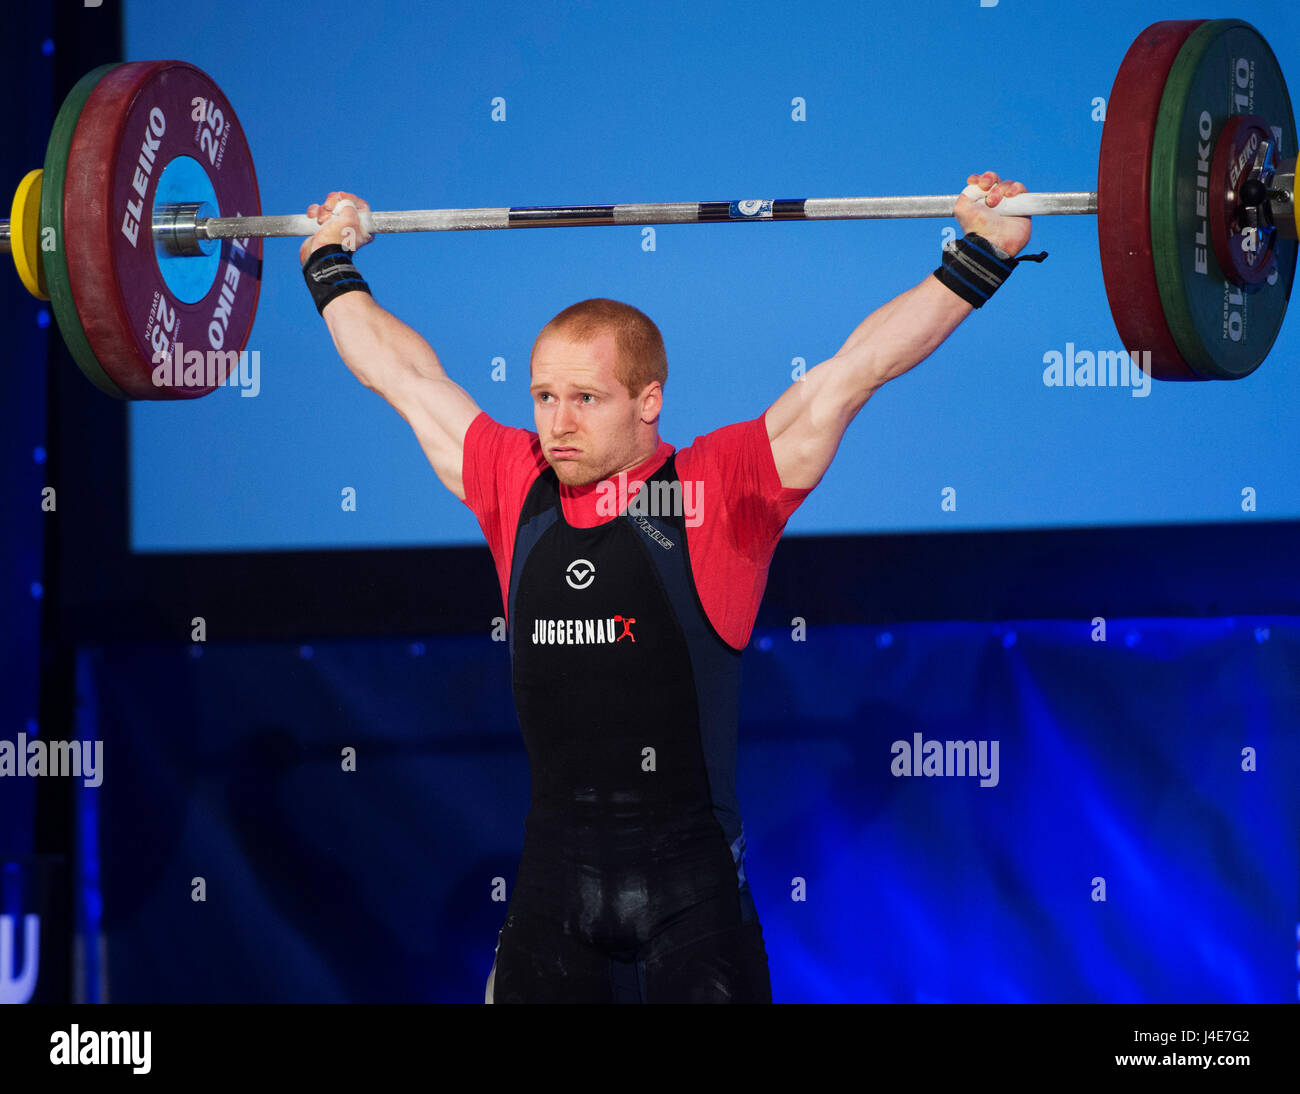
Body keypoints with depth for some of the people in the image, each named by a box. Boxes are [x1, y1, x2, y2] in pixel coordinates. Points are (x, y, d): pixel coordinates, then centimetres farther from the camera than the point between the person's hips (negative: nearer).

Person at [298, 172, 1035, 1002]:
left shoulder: (718, 490, -4)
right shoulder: (515, 489, 7)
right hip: (555, 868, 4)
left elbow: (854, 367, -3)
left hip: (691, 874, -4)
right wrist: (332, 266, 30)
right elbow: (404, 374, 20)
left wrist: (982, 256, -4)